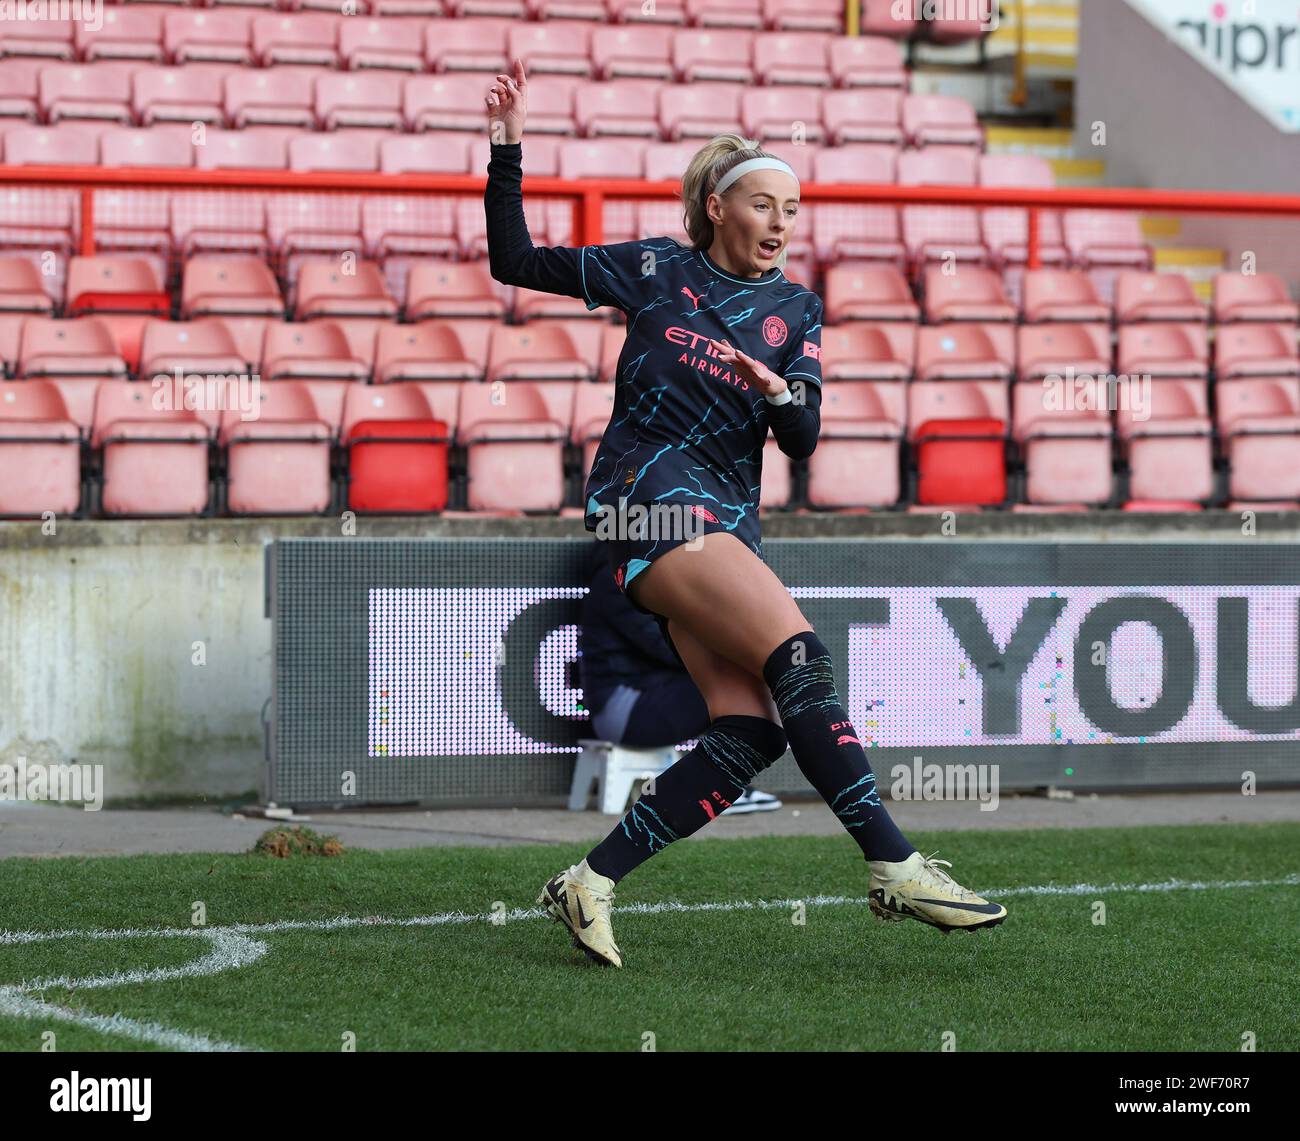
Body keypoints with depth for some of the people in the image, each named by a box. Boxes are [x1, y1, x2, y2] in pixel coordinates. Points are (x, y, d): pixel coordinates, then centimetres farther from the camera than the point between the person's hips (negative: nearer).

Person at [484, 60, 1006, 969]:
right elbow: (515, 261, 10)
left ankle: (592, 883, -5)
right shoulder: (657, 270, 5)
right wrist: (508, 149, 0)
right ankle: (895, 868, -26)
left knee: (749, 731, -11)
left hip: (727, 519, 6)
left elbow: (802, 439, 5)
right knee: (799, 655, -23)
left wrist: (777, 390, -16)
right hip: (648, 489, -6)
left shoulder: (795, 309, 15)